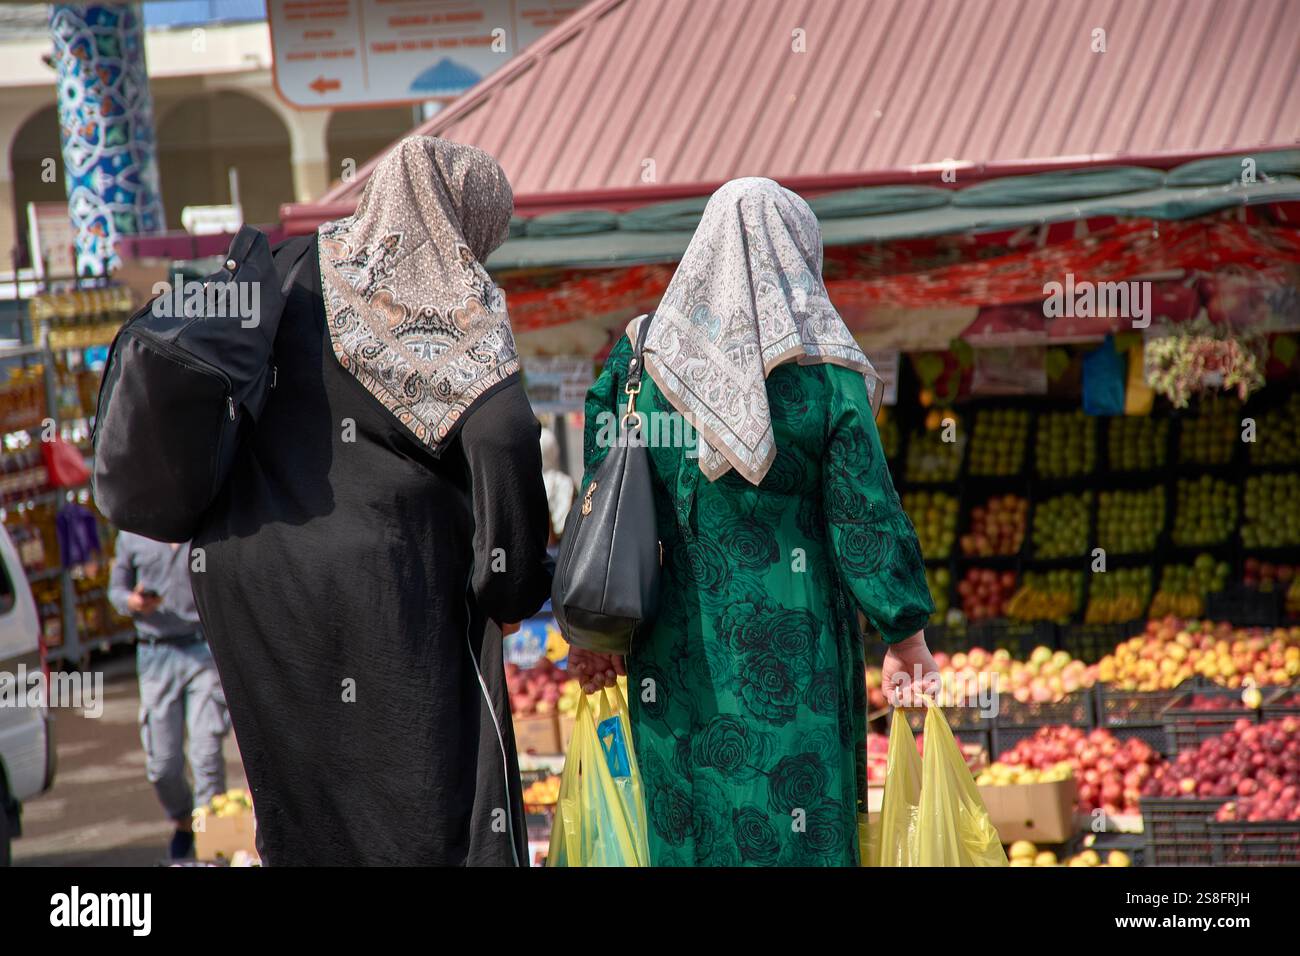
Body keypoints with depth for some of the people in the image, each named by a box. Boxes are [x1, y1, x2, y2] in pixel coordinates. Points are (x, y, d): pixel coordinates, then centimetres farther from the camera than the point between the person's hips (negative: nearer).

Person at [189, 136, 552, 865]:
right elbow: (504, 436, -21)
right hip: (391, 589, -5)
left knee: (304, 812, 15)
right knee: (440, 807, 0)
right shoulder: (463, 302, -7)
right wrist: (513, 584, -10)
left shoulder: (292, 270, 8)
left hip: (253, 580, 5)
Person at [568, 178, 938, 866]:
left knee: (682, 819, 9)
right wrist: (906, 632, 0)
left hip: (670, 651, 3)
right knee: (794, 827, 1)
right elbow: (866, 514, -7)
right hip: (789, 649, -3)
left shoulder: (641, 357, 3)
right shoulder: (825, 376, -7)